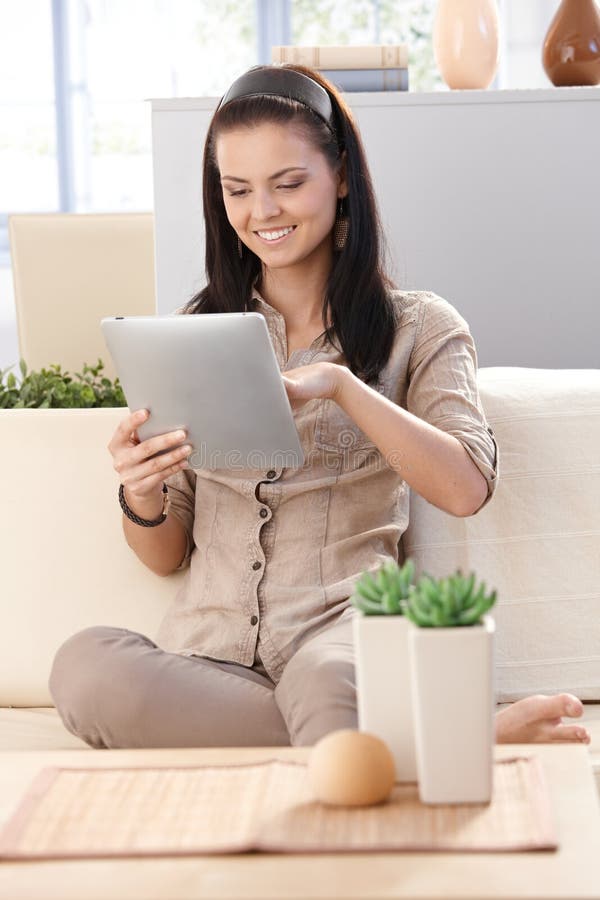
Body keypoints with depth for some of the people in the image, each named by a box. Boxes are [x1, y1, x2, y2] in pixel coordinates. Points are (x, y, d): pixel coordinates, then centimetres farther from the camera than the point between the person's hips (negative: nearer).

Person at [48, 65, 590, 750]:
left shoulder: (419, 327, 11)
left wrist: (340, 384, -18)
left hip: (342, 627, -5)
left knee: (327, 684, -44)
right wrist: (140, 497, -8)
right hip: (207, 653, 5)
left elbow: (466, 488, -7)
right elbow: (167, 555, 16)